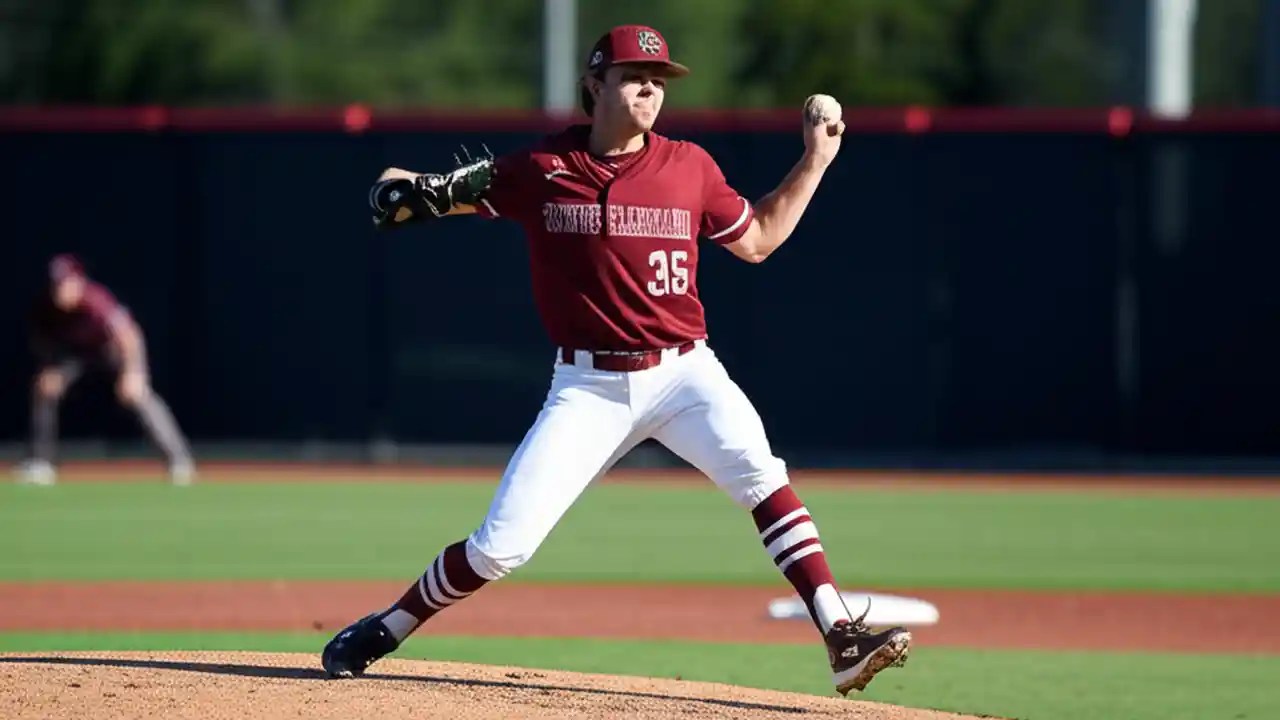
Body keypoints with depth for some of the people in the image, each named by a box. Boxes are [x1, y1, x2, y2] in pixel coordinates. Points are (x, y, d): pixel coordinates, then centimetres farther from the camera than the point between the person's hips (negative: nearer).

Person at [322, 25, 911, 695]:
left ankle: (842, 639, -32)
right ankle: (382, 631, 20)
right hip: (588, 388, 0)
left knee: (756, 469, -28)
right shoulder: (540, 170, 1)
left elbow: (755, 241, 15)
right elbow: (441, 193, 13)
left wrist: (813, 163, 9)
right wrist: (409, 191, -9)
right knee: (501, 545, -5)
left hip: (684, 371, 0)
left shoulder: (689, 166, 3)